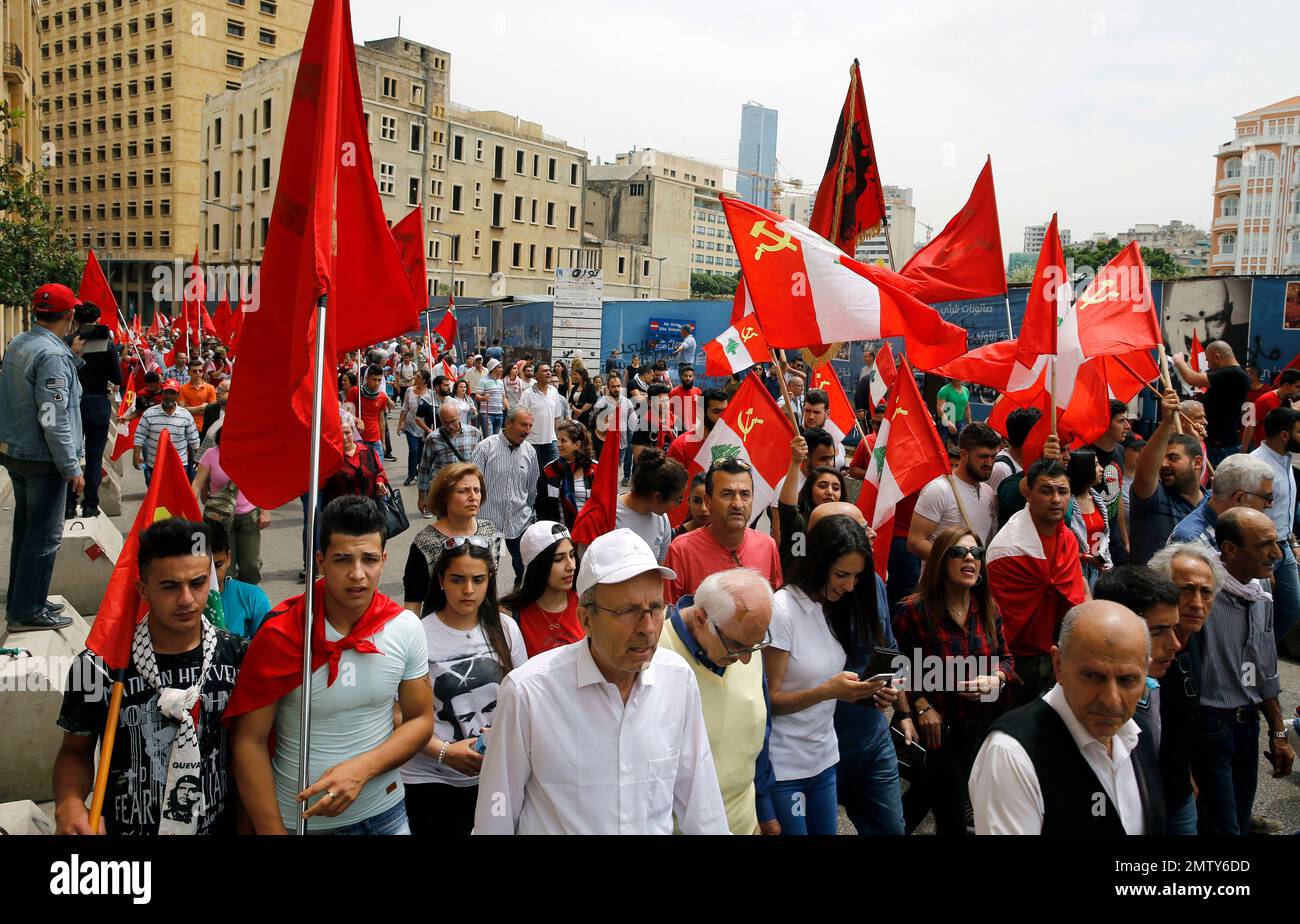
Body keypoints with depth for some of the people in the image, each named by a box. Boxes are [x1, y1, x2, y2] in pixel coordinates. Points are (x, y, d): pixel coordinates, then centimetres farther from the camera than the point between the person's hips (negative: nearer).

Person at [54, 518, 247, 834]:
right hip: (127, 825, -1)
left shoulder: (240, 656, -11)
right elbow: (75, 750, -2)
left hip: (221, 825, 1)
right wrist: (69, 804, -20)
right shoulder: (99, 665, -15)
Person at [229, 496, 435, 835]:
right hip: (297, 817, -2)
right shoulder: (281, 634, -17)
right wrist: (273, 831, -14)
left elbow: (420, 720, -3)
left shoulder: (406, 628, -10)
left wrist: (362, 769, -18)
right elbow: (251, 742, -12)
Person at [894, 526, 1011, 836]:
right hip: (938, 726, -5)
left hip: (983, 723, 5)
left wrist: (995, 680, -14)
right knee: (953, 812, 1)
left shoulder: (987, 607, -3)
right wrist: (922, 706, -19)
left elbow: (1006, 657, 6)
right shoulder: (914, 610, -18)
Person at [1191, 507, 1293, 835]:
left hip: (1248, 723, 8)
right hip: (1209, 725, -8)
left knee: (1240, 822, 17)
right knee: (1222, 827, -2)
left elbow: (1265, 673, 16)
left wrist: (1278, 733, 19)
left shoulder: (1261, 593, 5)